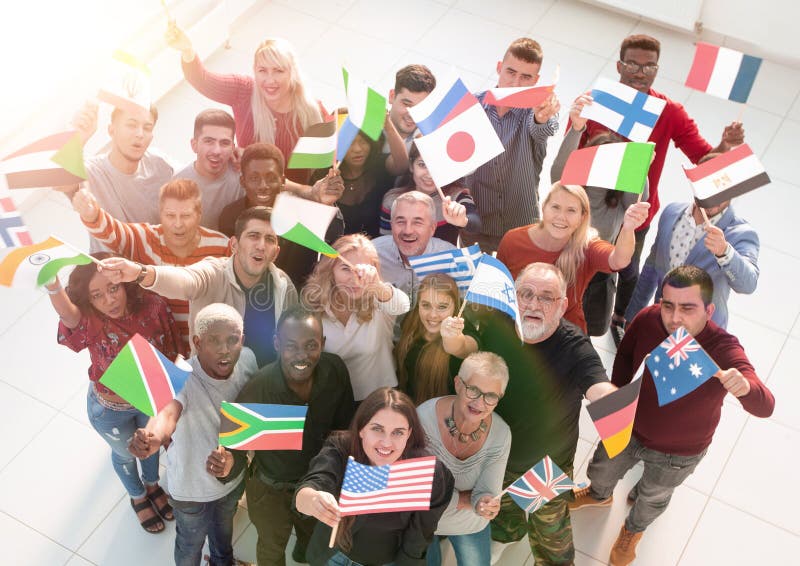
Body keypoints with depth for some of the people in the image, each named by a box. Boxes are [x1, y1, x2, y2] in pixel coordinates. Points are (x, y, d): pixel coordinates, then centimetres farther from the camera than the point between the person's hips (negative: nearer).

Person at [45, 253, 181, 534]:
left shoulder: (153, 305, -28)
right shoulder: (90, 321, -34)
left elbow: (172, 352, -12)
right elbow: (66, 312, -58)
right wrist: (52, 284, -81)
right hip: (111, 410, -2)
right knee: (126, 453, 27)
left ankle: (152, 484, 65)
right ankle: (138, 497, 61)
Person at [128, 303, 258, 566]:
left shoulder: (247, 360, -23)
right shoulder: (183, 378, -40)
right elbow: (169, 411, -62)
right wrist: (154, 437, -83)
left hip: (235, 474, 5)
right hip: (192, 487, -5)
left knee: (224, 525, 35)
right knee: (191, 543, 26)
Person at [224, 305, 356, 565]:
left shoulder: (335, 370, -24)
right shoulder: (257, 390, -36)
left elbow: (345, 424, -5)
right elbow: (237, 451, -29)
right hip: (271, 488, -4)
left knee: (315, 534, 35)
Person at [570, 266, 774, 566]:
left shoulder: (722, 351, -39)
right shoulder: (648, 319, -29)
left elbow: (764, 406, -51)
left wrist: (744, 387, -71)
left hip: (678, 454, -2)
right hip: (628, 429, 3)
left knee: (652, 496, 29)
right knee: (601, 471, 31)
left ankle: (634, 528, 65)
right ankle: (599, 495, 69)